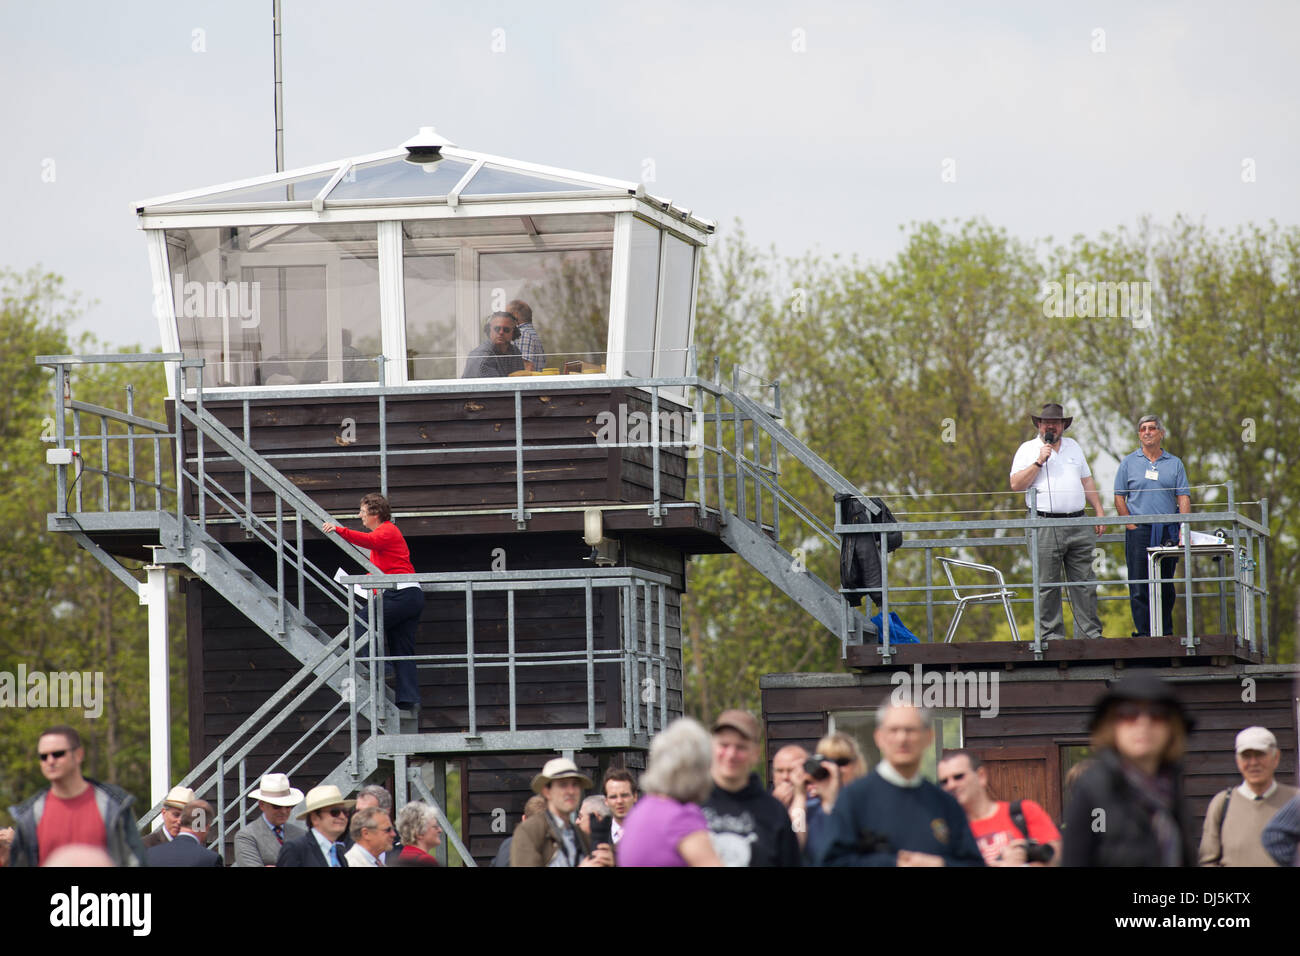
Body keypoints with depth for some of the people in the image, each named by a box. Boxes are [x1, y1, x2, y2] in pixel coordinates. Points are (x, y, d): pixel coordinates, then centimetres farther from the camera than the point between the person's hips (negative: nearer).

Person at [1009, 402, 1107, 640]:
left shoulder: (1073, 446, 19)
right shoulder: (1028, 450, 5)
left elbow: (1087, 481, 23)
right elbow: (1016, 484, -6)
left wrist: (1099, 511, 16)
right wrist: (1039, 462, -12)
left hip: (1079, 526, 4)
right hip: (1045, 527, -4)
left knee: (1084, 583, 3)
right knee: (1047, 586, -3)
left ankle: (1090, 632, 6)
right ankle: (1051, 635, 1)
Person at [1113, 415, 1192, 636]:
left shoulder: (1174, 464, 11)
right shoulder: (1129, 463, 8)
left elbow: (1183, 497, 6)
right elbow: (1119, 498, 5)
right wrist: (1131, 525, -6)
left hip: (1168, 532, 2)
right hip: (1139, 531, -1)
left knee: (1166, 587, 5)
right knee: (1139, 588, -5)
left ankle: (1166, 631, 12)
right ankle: (1143, 632, -3)